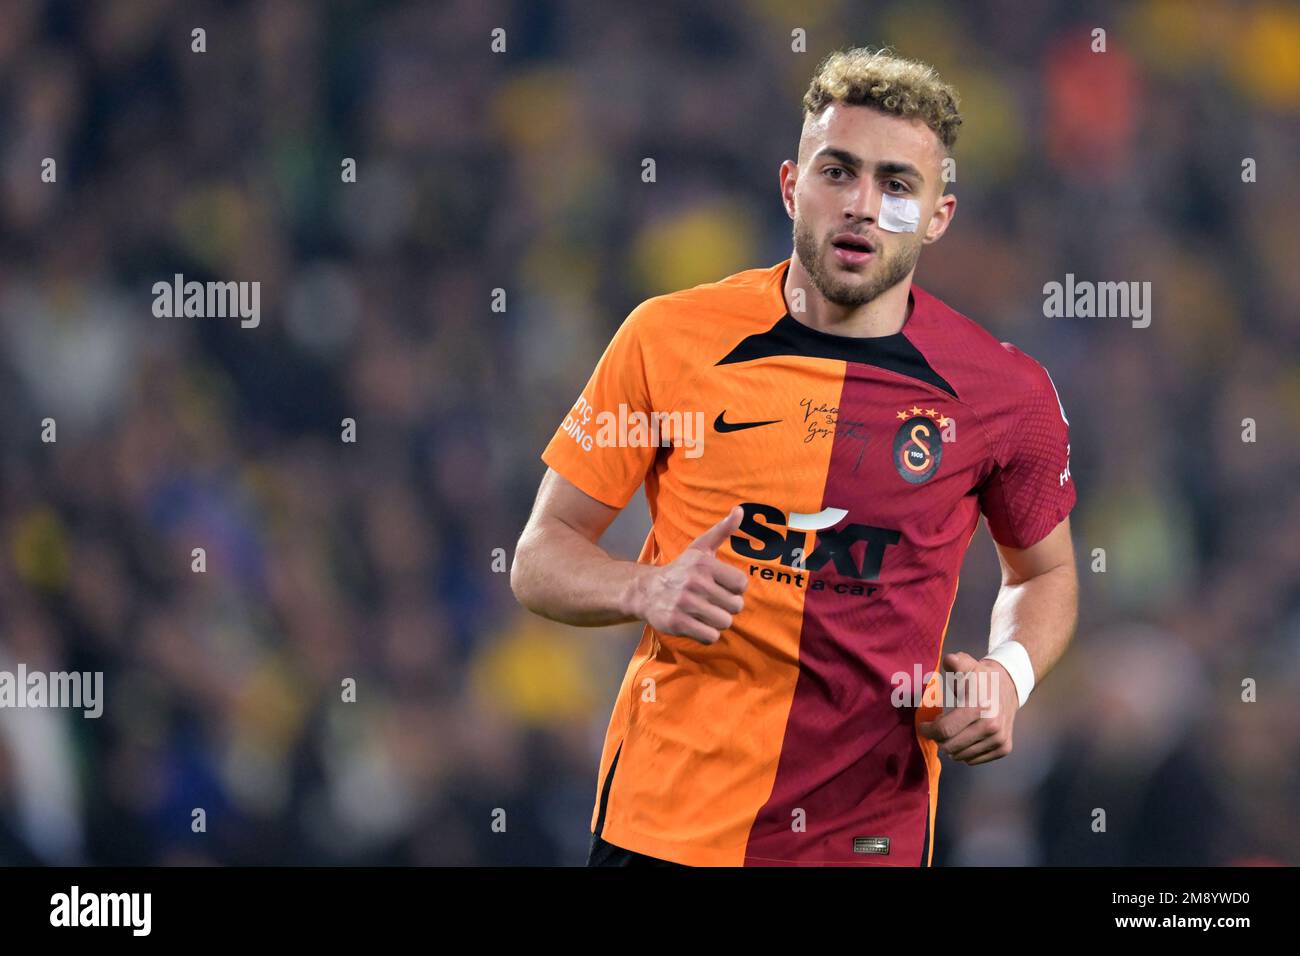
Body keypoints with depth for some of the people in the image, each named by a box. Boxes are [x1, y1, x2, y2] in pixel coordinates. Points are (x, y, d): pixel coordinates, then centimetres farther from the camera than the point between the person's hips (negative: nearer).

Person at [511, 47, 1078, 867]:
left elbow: (1045, 570, 15)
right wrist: (646, 591, -20)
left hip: (872, 836, 1)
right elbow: (541, 560, 1)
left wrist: (1009, 675, -6)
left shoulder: (1005, 392, -4)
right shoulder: (669, 338, -5)